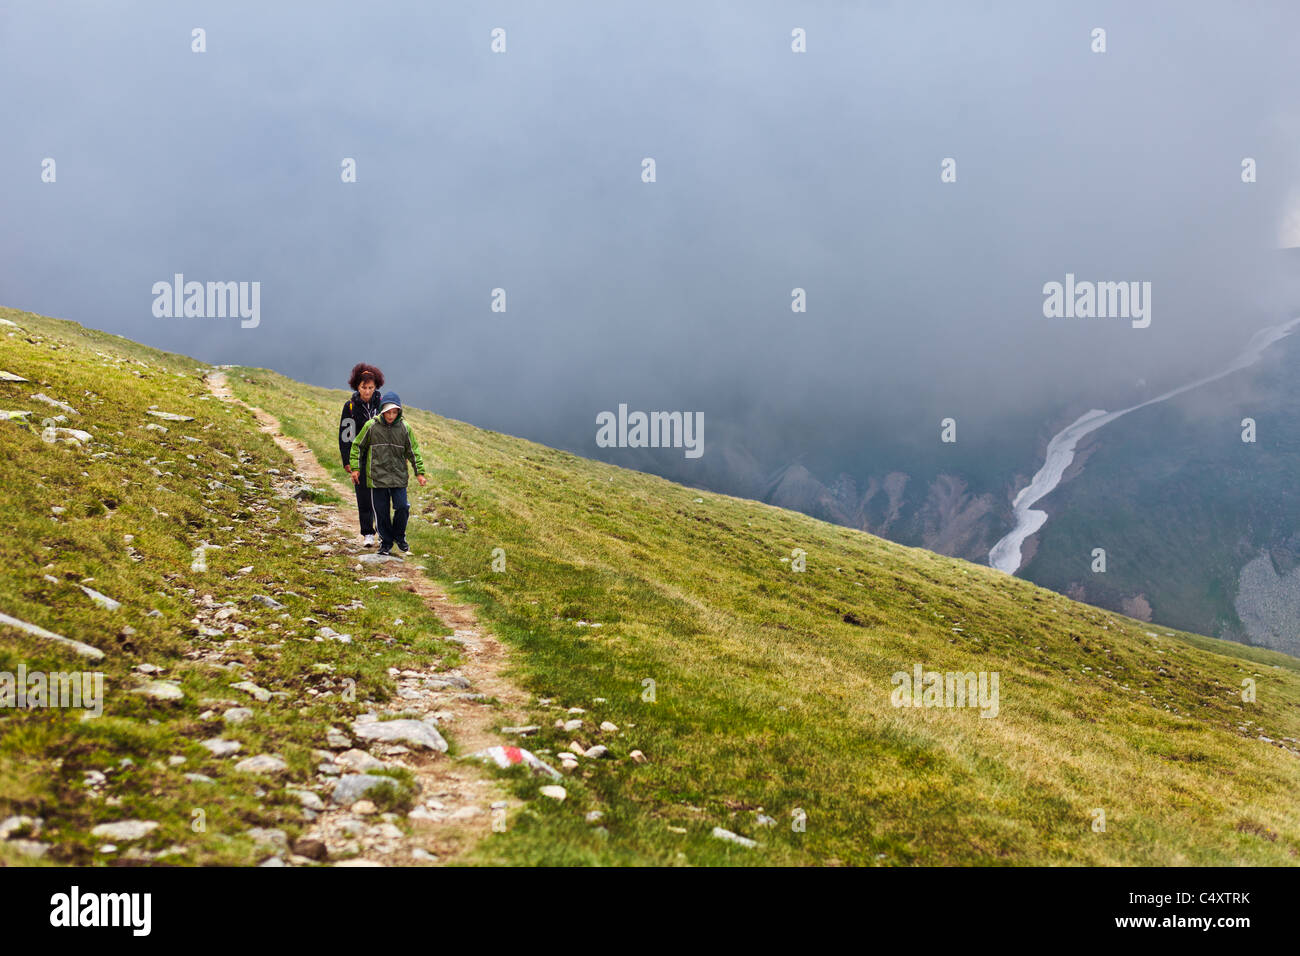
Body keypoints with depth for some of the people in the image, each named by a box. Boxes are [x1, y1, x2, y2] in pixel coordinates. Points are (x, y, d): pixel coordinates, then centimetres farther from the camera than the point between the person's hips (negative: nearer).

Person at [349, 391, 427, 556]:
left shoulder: (404, 428, -2)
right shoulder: (371, 426, -6)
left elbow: (413, 451, 8)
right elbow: (358, 446, 5)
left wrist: (419, 473, 7)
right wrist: (355, 468, 2)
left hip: (398, 476, 1)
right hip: (377, 476, -1)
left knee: (402, 507, -5)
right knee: (381, 511, 3)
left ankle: (399, 536, 19)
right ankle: (386, 542, 19)